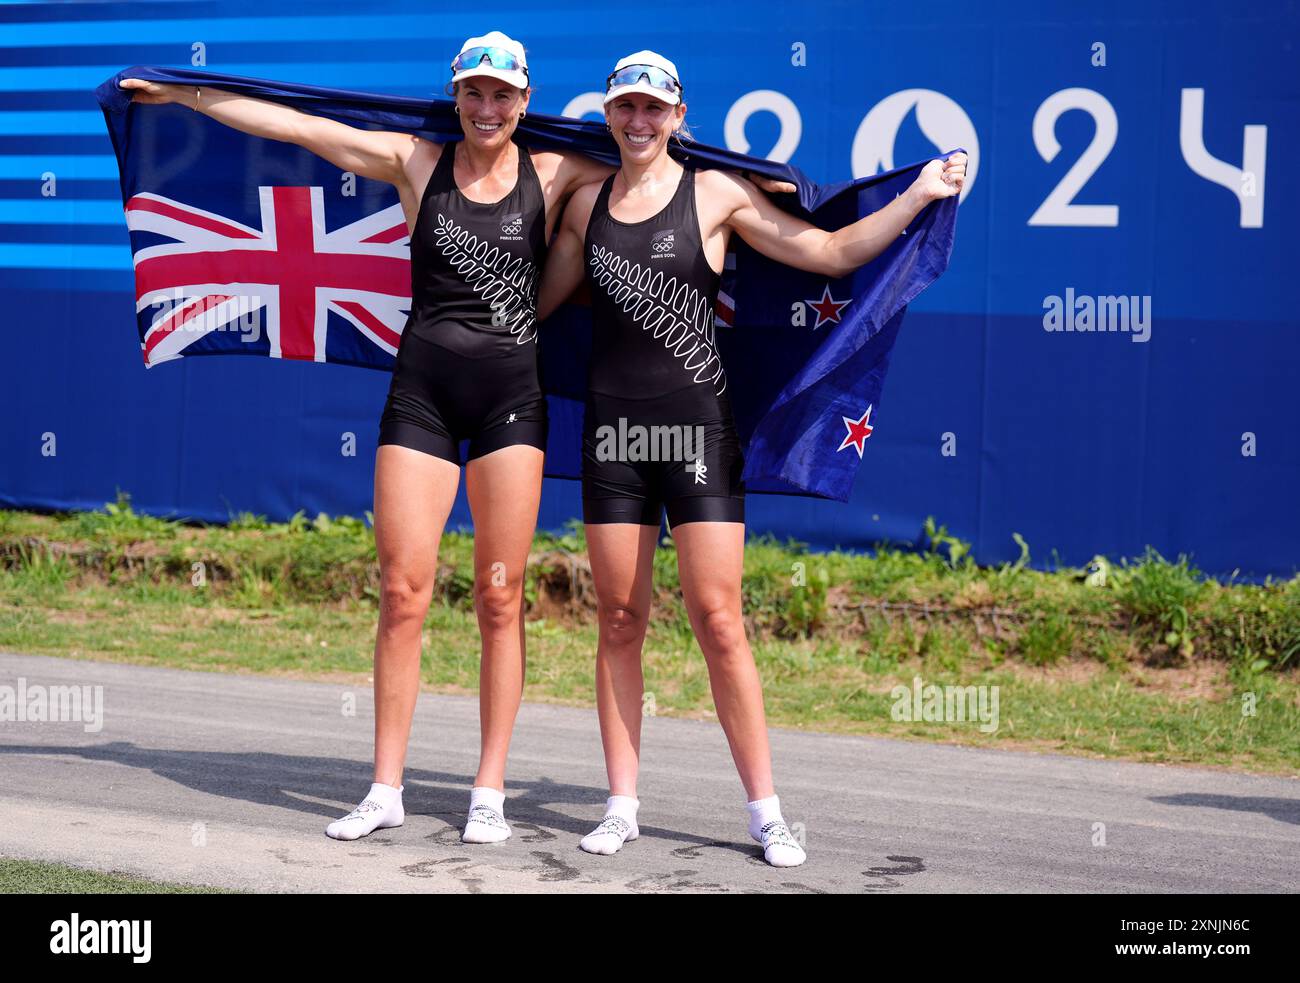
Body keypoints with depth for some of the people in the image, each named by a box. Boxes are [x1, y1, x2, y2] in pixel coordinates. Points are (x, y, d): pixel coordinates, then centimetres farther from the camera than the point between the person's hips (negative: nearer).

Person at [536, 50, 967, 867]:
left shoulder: (716, 194, 0)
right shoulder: (587, 202, 11)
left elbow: (832, 253, -2)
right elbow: (538, 301, 22)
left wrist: (917, 197, -8)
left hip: (698, 426, -3)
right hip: (613, 429, 3)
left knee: (718, 622, -6)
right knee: (619, 619, 5)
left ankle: (767, 812, 2)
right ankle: (623, 806, 14)